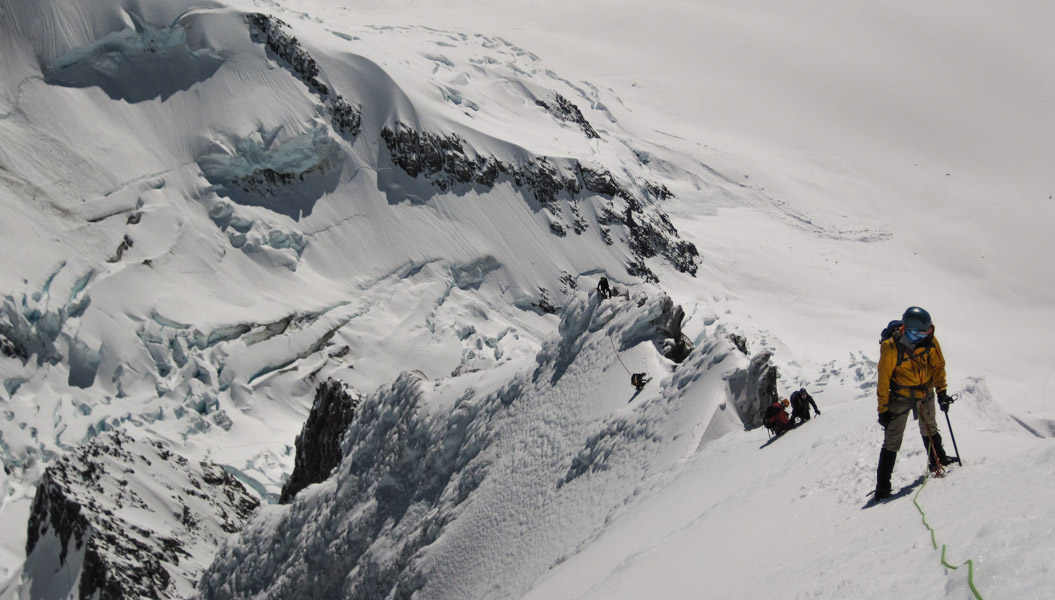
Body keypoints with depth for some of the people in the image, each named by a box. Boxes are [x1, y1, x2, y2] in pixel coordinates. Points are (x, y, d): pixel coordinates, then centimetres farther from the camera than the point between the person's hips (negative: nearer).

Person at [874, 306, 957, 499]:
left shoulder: (930, 342, -16)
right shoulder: (891, 348, -27)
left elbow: (938, 366, 1)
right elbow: (883, 379, -18)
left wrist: (941, 391, -5)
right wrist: (883, 409, -15)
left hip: (925, 393, 4)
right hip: (901, 396, -4)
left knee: (929, 429, 27)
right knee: (892, 441, -5)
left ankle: (938, 460, 52)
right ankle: (882, 487, -2)